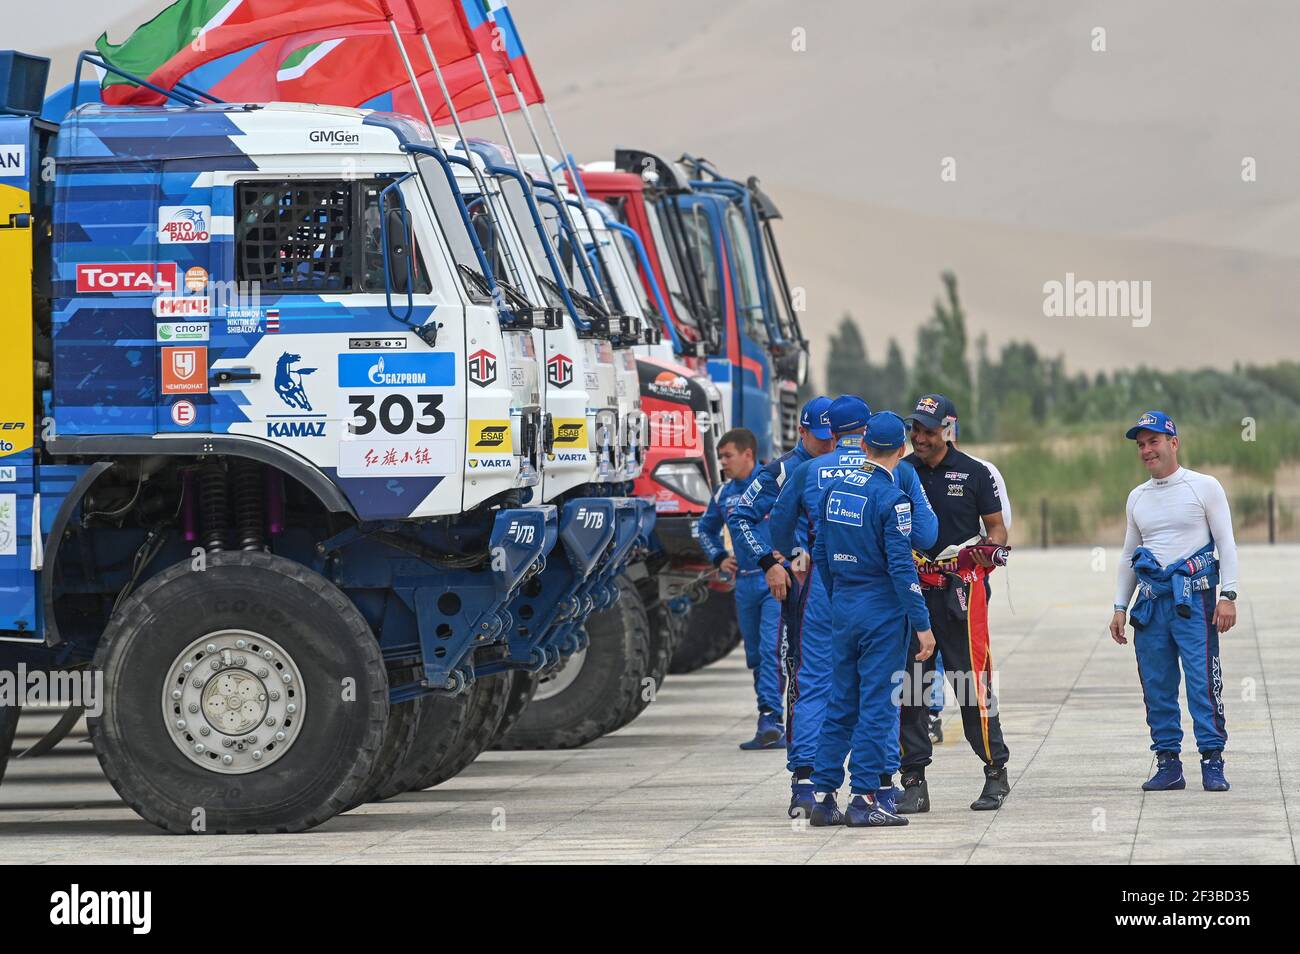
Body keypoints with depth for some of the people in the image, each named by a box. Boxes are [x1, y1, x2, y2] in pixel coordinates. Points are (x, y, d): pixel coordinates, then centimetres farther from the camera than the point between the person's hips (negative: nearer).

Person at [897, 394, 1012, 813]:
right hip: (910, 586, 3)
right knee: (909, 683, 2)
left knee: (973, 681, -5)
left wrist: (991, 547, -13)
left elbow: (996, 526, 8)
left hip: (961, 586, -3)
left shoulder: (975, 473, 4)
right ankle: (914, 782, 7)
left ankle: (996, 773, 5)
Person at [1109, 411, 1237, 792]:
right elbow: (1128, 556, 23)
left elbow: (1226, 543, 0)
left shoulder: (1204, 487, 2)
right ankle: (1168, 763, 8)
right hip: (1150, 602, 5)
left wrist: (1228, 595, -10)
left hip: (1193, 600, -5)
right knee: (1156, 686, 3)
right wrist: (1119, 607, 16)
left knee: (1203, 682, -11)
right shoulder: (1137, 498, 16)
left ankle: (1212, 762, -8)